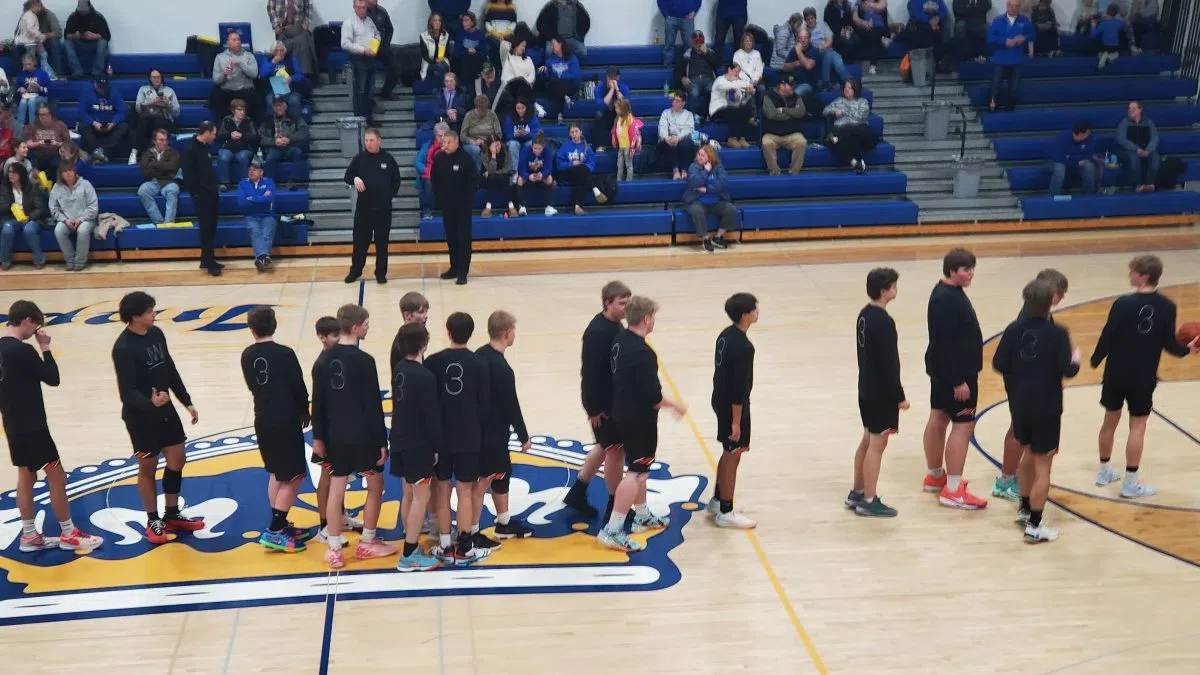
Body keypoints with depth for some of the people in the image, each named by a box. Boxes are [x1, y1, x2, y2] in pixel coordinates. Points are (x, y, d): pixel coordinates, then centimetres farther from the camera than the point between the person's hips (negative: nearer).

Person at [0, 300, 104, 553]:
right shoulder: (23, 351, -22)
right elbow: (53, 378, -15)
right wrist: (46, 349, -8)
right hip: (31, 426, -9)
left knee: (26, 476, 15)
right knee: (56, 476, 0)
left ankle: (30, 536, 21)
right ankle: (69, 535, 8)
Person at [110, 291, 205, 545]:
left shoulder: (156, 333, -1)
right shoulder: (123, 348, -22)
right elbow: (127, 392, -24)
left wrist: (187, 402, 12)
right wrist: (150, 403, -43)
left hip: (166, 410, 7)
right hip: (140, 417, -7)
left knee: (177, 461, 12)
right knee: (148, 468, 7)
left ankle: (172, 516, 27)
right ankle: (153, 521, 22)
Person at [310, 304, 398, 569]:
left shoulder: (324, 359, 0)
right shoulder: (364, 361, -18)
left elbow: (318, 402, 5)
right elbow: (374, 406, -15)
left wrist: (319, 436, 13)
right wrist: (382, 441, -8)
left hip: (335, 437, 5)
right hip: (363, 436, -5)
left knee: (336, 489, 9)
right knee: (375, 485, 13)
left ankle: (334, 550, 13)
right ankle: (367, 543, 21)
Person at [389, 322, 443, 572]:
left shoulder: (398, 368, 2)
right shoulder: (425, 377, -21)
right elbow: (432, 416, -18)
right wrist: (436, 447, -8)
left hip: (400, 441, 8)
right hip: (418, 445, -8)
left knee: (409, 494, 17)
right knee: (421, 496, 1)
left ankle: (412, 546, 27)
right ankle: (409, 556, 3)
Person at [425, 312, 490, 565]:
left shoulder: (433, 362, -6)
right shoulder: (478, 364, -7)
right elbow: (484, 404, -4)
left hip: (440, 437, 1)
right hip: (468, 438, -1)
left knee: (442, 488, 10)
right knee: (465, 490, 5)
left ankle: (445, 547, 14)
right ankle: (464, 548, 7)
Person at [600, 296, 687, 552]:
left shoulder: (620, 340, 2)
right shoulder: (642, 353, -25)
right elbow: (653, 396, -24)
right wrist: (675, 406, -7)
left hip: (623, 414, 9)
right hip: (640, 420, -9)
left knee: (640, 467, 23)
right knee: (636, 473, -3)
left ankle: (642, 516, 38)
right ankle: (612, 530, -4)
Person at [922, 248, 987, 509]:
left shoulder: (947, 292, 9)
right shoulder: (948, 300, -24)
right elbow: (945, 343, -26)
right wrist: (959, 380, -24)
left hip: (942, 370, 10)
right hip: (956, 372, -10)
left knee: (938, 419, 17)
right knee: (963, 425, -6)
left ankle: (934, 476, 31)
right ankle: (953, 490, -4)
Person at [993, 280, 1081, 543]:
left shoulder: (1013, 330, -4)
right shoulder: (1057, 333, -14)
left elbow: (999, 365, -3)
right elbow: (1067, 370, -17)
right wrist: (1076, 360, 5)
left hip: (1019, 405, 5)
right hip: (1046, 408, -5)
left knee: (1029, 453, 25)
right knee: (1042, 465, 2)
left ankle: (1025, 509, 38)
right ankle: (1034, 526, 1)